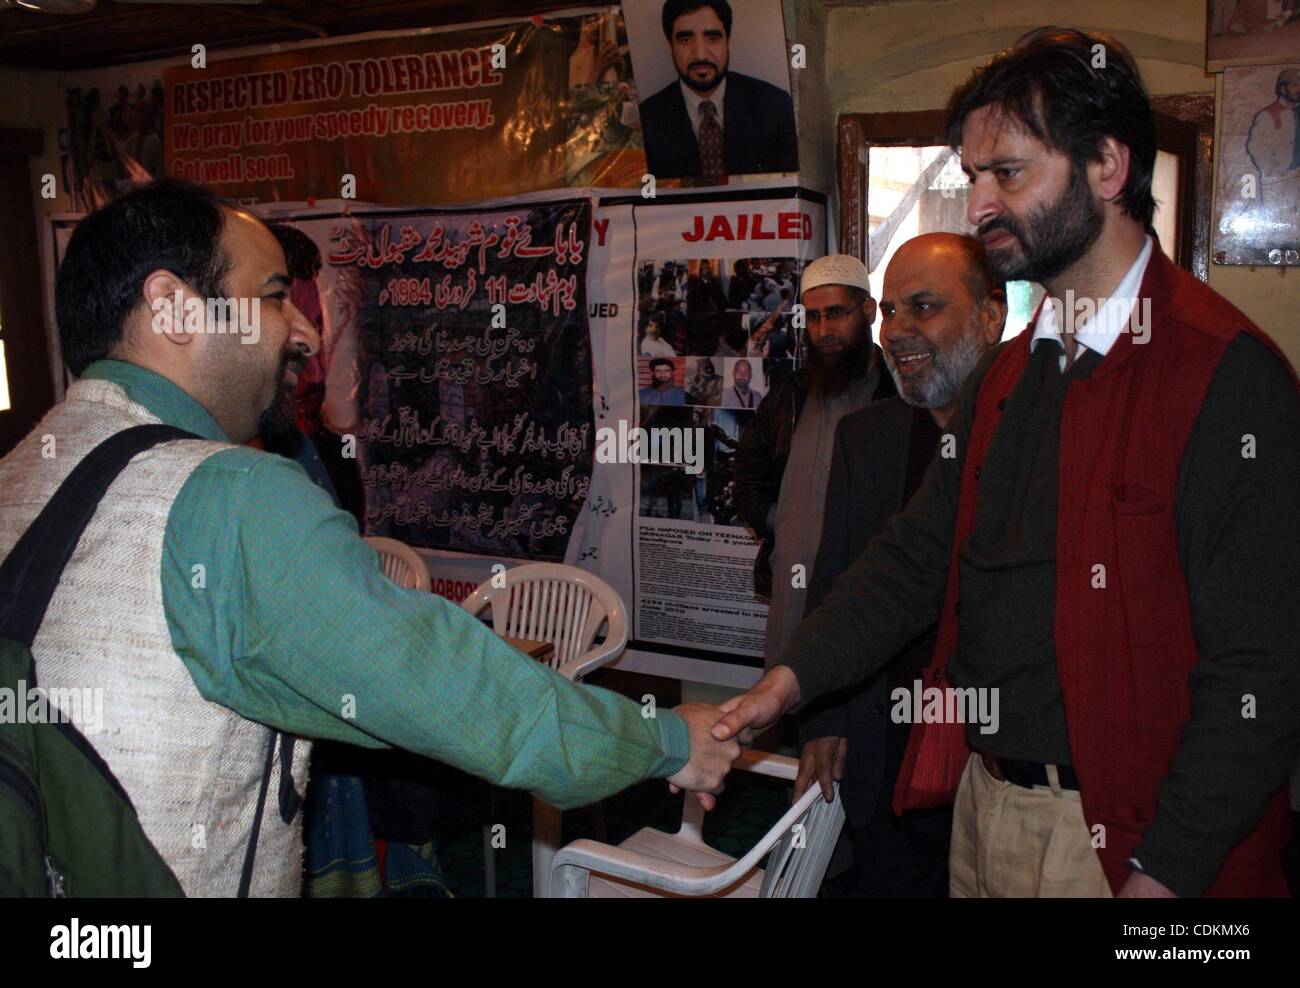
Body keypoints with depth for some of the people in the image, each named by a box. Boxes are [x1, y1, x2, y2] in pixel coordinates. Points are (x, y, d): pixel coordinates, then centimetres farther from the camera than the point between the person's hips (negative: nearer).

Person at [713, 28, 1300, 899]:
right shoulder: (1005, 375, 9)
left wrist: (1165, 875, -19)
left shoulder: (1225, 373, -16)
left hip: (1123, 840, -7)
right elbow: (920, 554, 7)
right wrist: (791, 680, -4)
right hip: (982, 803, 7)